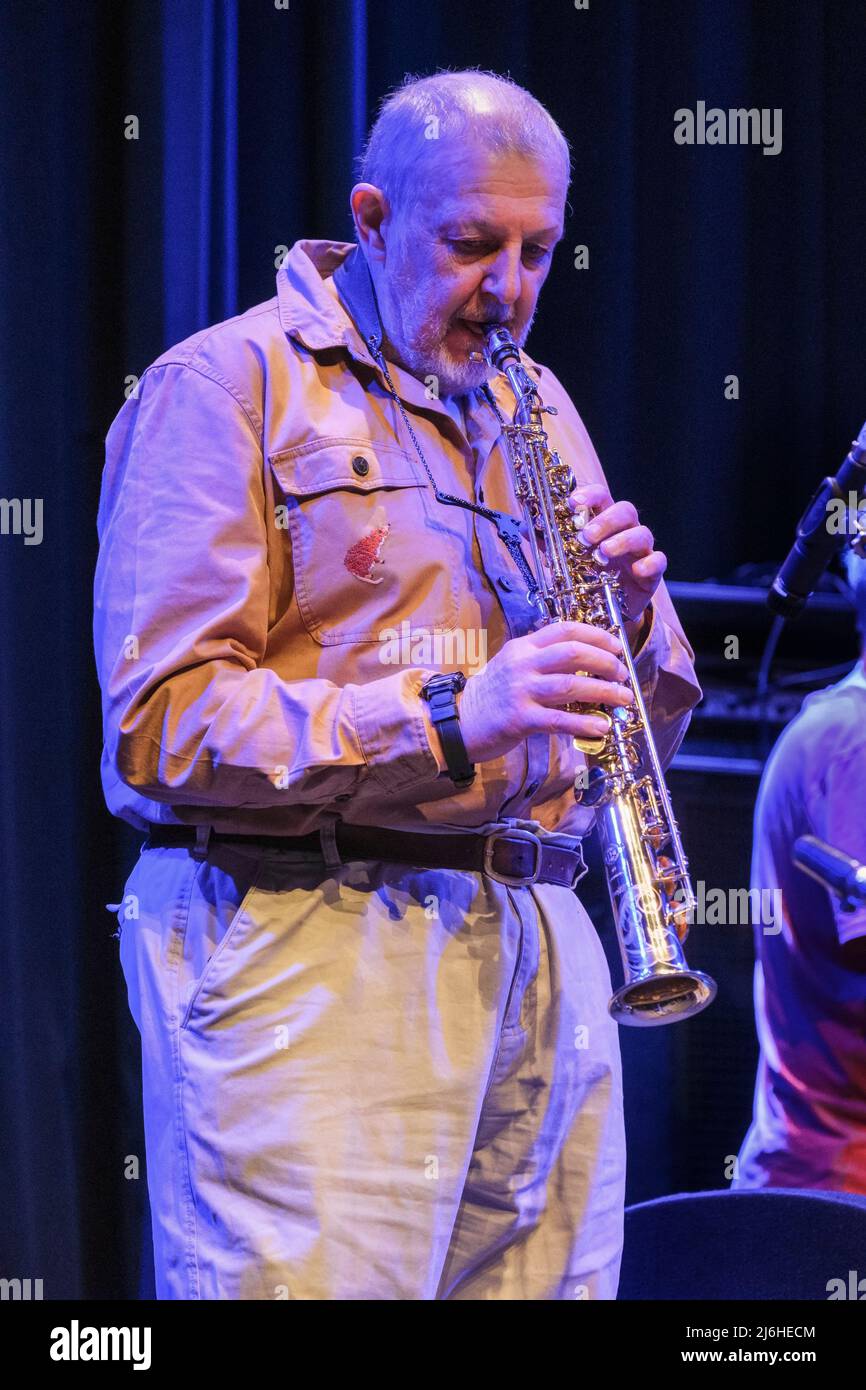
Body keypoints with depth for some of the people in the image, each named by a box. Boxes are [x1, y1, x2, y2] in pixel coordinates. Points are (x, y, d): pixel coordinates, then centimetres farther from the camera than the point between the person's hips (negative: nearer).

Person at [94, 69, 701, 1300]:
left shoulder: (533, 408, 20)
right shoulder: (229, 385, -2)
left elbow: (648, 730, 22)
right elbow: (161, 727, -13)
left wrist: (633, 619, -1)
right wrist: (447, 721, -22)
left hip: (537, 956, 6)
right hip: (308, 956, -6)